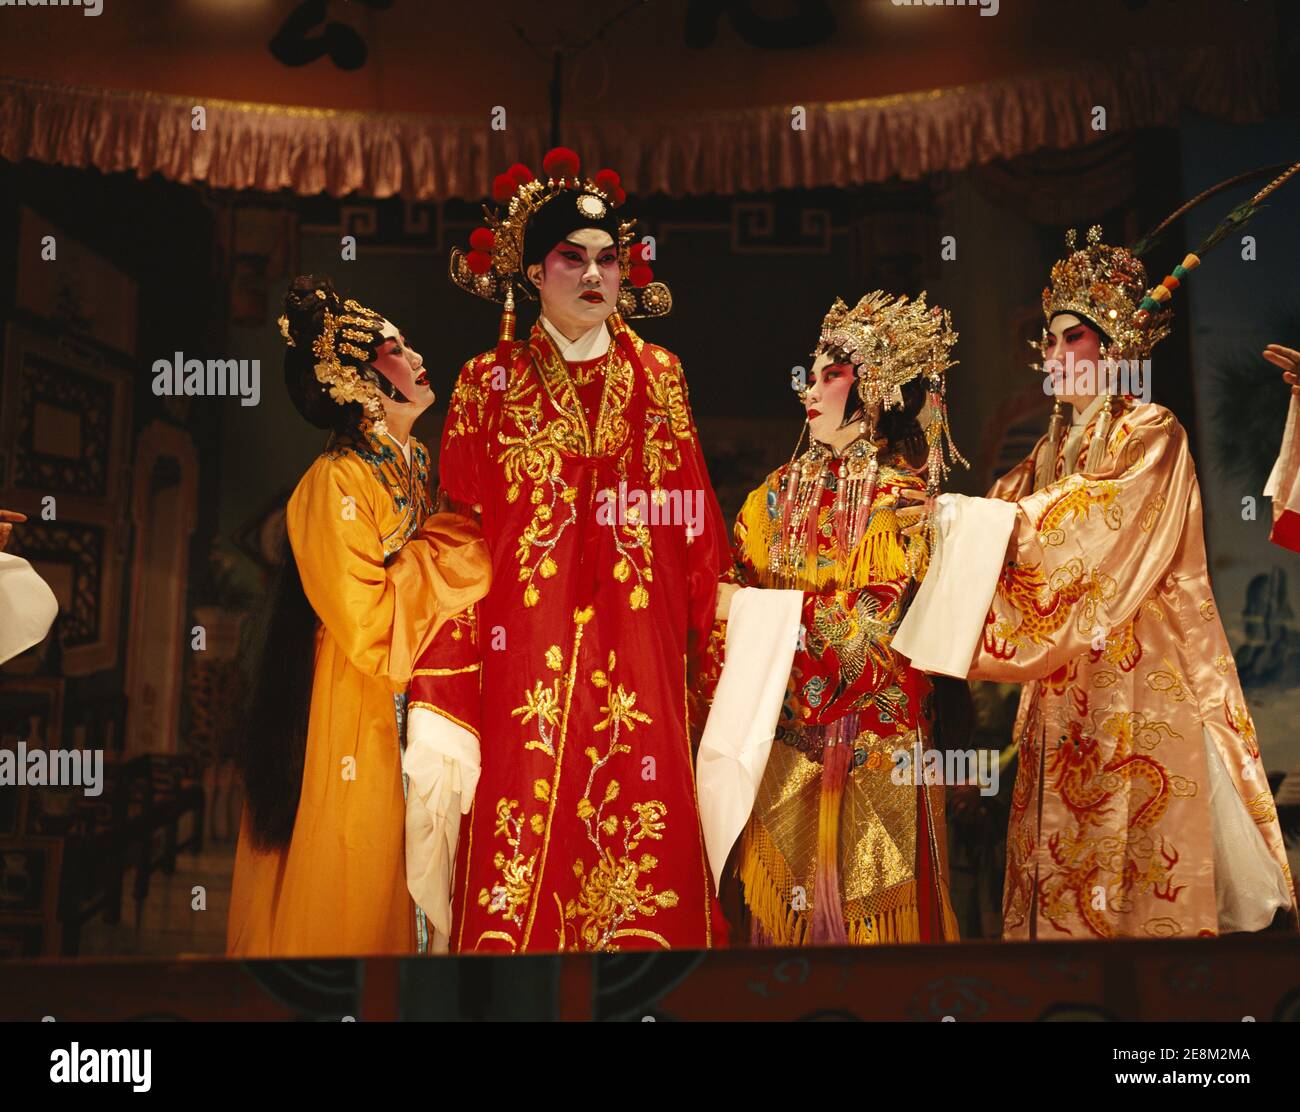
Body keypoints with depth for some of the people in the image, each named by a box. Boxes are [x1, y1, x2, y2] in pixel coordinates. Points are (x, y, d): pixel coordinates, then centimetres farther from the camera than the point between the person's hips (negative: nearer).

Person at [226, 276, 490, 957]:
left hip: (410, 715, 8)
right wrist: (449, 551, -15)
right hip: (355, 727, -8)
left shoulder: (416, 467, 8)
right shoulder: (337, 483, -17)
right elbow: (369, 626, -22)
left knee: (397, 890, 17)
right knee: (343, 906, 5)